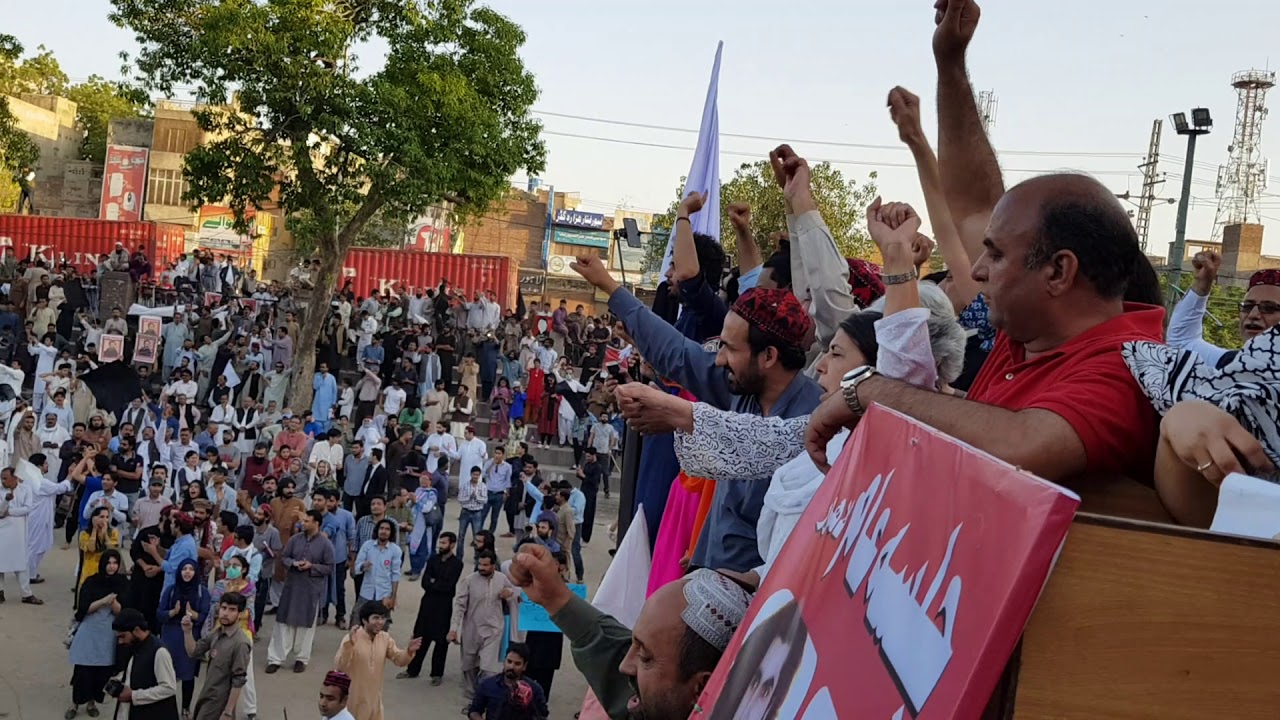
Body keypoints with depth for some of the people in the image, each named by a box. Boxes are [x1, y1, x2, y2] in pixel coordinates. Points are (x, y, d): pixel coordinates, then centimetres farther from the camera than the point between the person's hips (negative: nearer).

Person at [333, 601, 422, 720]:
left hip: (373, 697, 6)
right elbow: (339, 666, -28)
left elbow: (399, 660, 3)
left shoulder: (385, 638, -2)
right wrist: (349, 644, -41)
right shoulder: (351, 638, -21)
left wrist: (409, 651, -17)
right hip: (352, 697, -5)